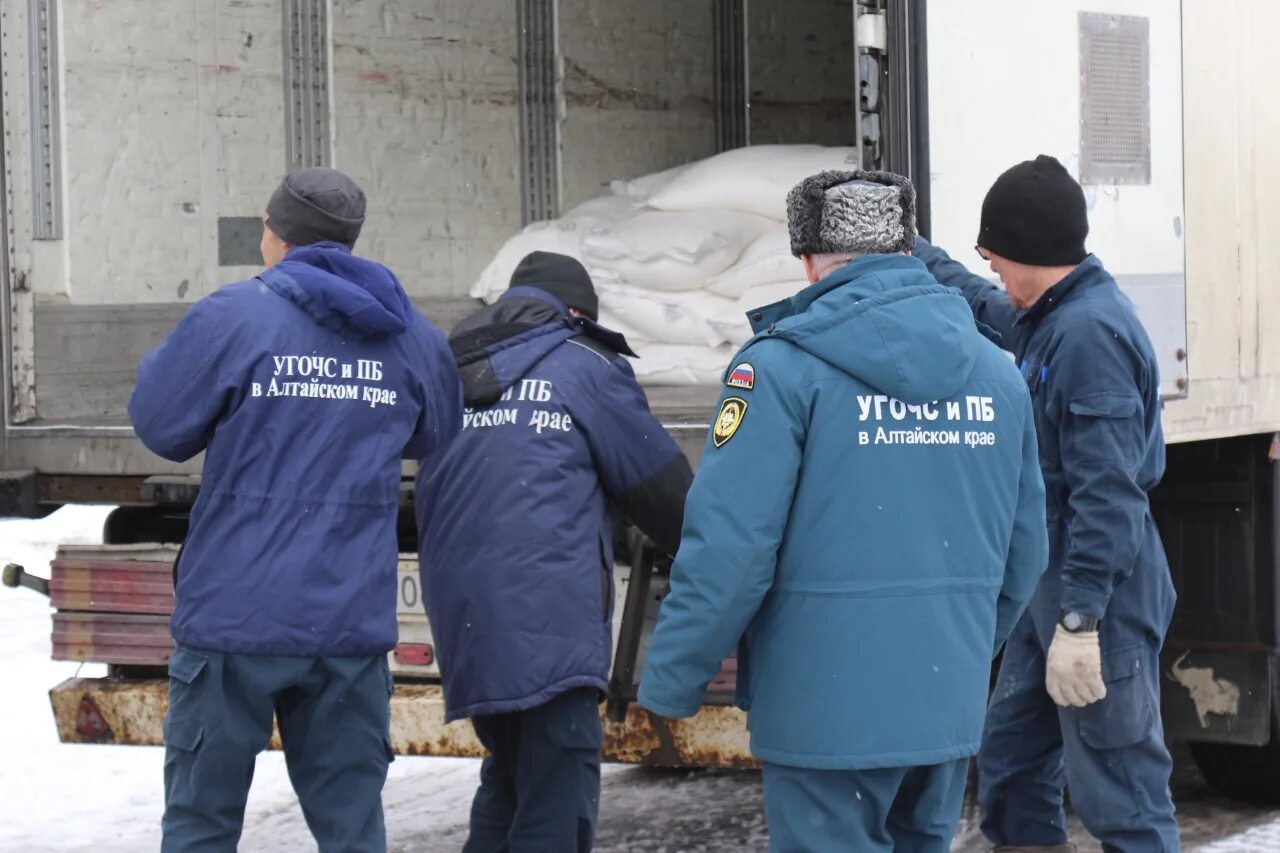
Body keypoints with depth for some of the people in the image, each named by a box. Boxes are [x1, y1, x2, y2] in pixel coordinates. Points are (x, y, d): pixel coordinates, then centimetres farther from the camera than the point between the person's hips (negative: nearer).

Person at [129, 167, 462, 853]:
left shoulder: (232, 317, -9)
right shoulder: (409, 335, 5)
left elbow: (160, 427, -1)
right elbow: (432, 437, 20)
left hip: (237, 612, -3)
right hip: (353, 617, 4)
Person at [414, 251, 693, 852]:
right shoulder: (586, 368, 3)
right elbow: (661, 487, 7)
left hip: (462, 619, 7)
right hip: (552, 621, -7)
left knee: (507, 781, 21)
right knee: (557, 804, -7)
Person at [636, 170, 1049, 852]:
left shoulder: (783, 367, -11)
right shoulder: (995, 371, 8)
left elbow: (729, 550, -16)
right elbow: (1024, 552, 12)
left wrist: (670, 683, -5)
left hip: (827, 712, -6)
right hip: (951, 706, 6)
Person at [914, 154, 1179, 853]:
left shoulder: (1090, 332, -20)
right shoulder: (1050, 318, 9)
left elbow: (1106, 493, -25)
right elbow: (986, 306, 35)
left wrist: (1080, 619, -26)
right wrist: (915, 252, 43)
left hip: (1097, 602, -10)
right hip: (1053, 589, 10)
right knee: (1009, 768, 18)